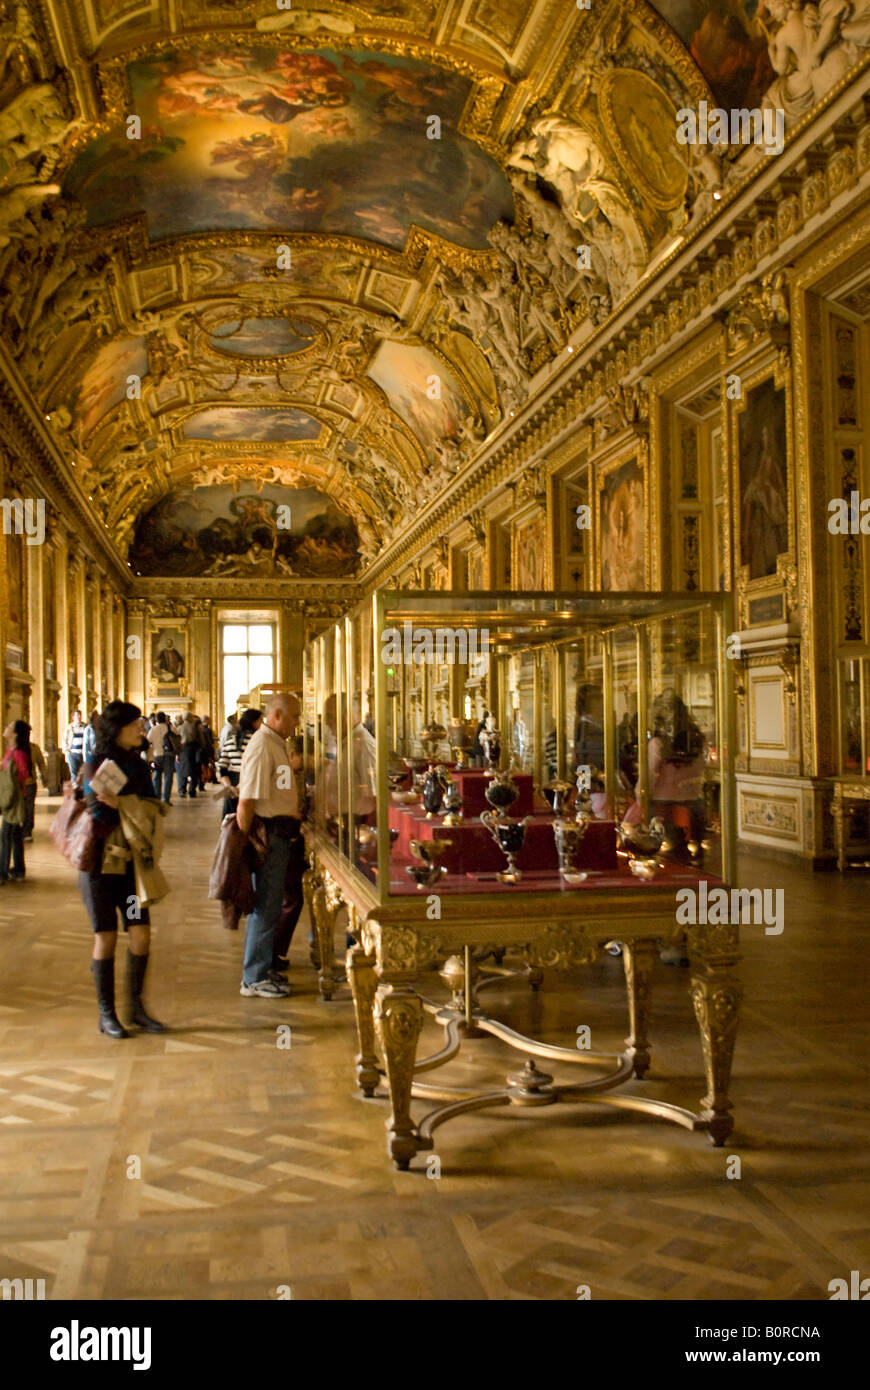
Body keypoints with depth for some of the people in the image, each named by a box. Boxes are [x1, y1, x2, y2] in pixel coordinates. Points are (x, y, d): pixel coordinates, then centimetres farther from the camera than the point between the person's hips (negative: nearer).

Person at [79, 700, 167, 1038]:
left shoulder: (138, 765, 9)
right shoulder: (96, 766, -7)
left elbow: (153, 805, -1)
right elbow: (100, 819, -14)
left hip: (131, 862, 5)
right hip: (100, 862, -5)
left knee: (141, 932, 0)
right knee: (106, 936, 1)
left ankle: (136, 1007, 14)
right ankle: (106, 1014, 12)